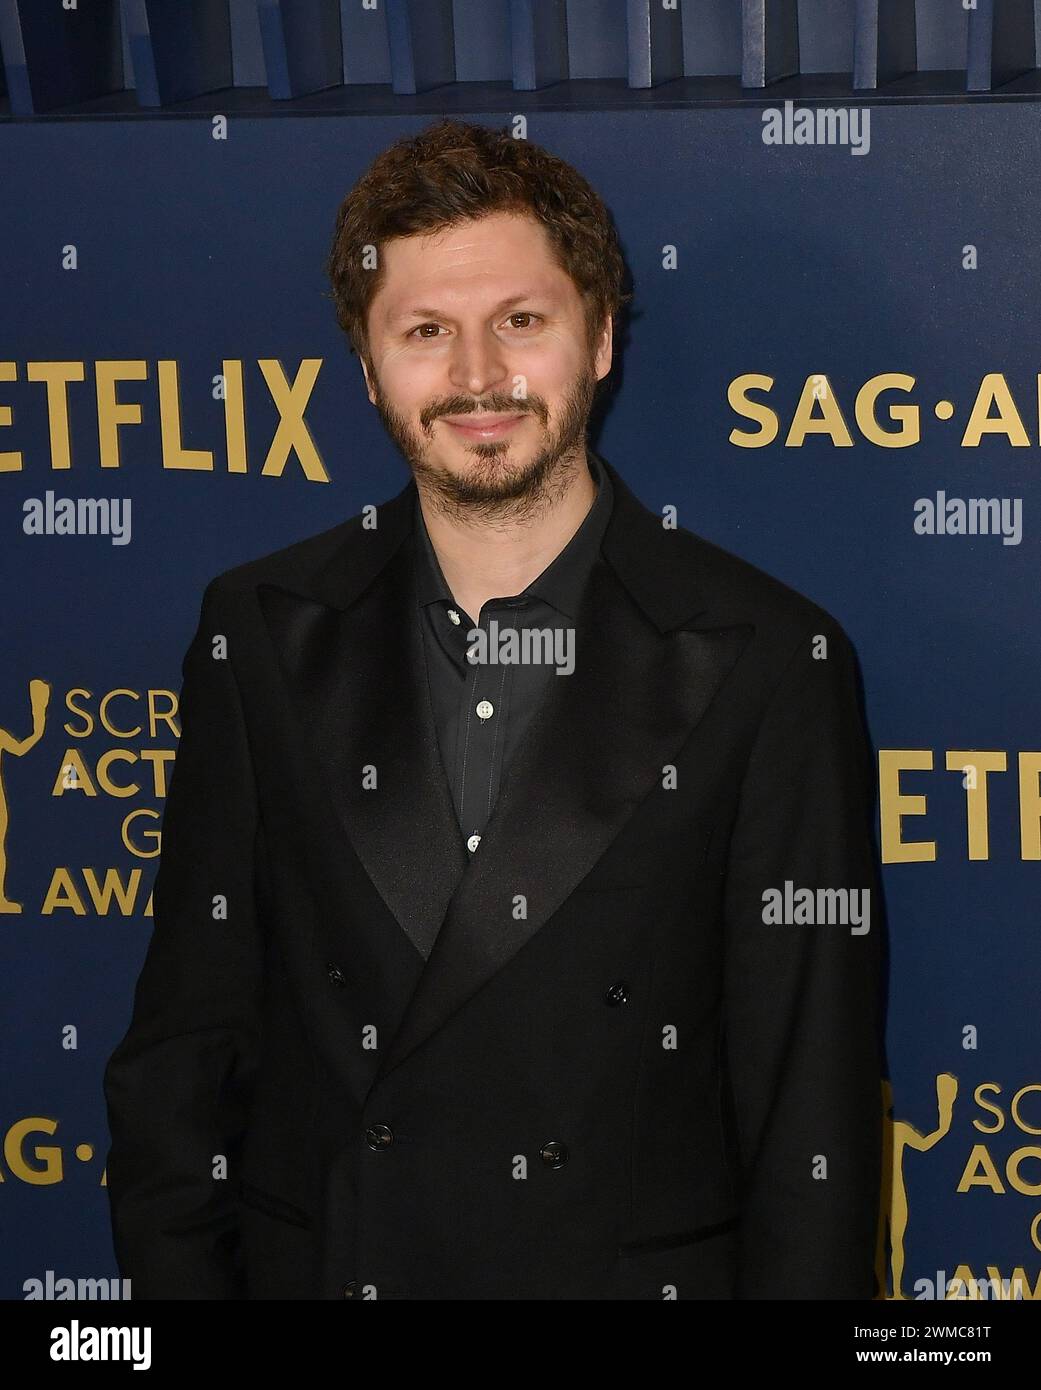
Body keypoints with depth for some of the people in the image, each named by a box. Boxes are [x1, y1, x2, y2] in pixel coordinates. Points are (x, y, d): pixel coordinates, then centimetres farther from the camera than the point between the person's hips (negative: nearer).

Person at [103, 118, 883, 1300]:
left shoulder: (771, 662, -7)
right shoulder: (263, 635, 1)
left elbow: (811, 1112, -7)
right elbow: (183, 1043, 2)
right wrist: (176, 1276, -5)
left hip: (635, 1268, -2)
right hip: (309, 1264, 2)